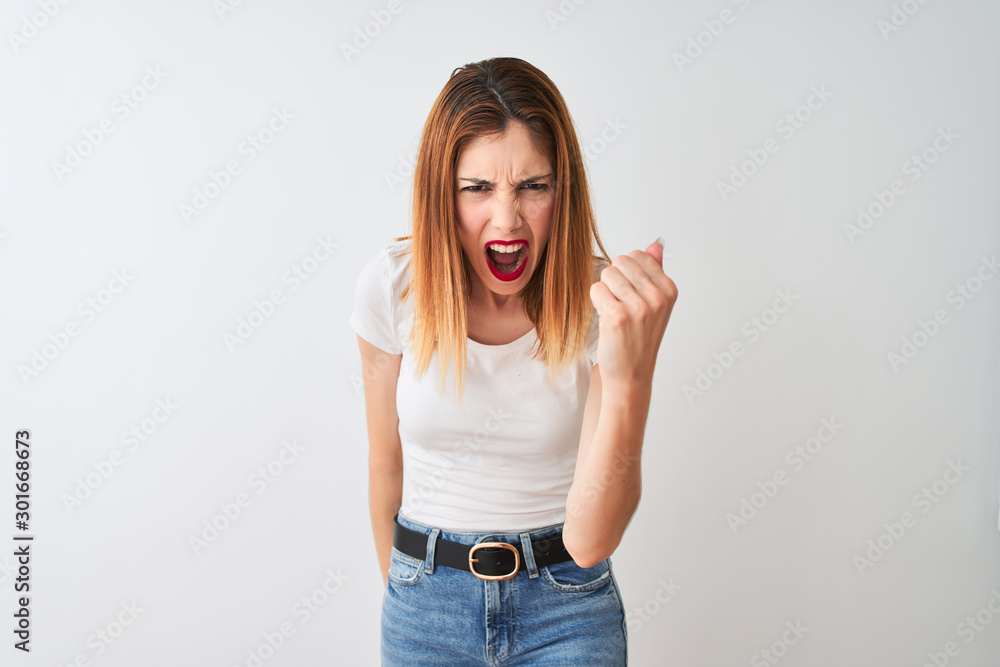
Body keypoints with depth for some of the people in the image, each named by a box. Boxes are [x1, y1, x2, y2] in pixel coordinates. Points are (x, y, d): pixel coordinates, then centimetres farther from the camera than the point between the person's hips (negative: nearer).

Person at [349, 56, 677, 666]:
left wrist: (630, 376, -37)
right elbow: (386, 463, 1)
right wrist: (399, 585, 13)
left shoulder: (605, 301, -17)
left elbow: (589, 540, -24)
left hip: (567, 605, -1)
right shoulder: (392, 286, -14)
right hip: (425, 605, 2)